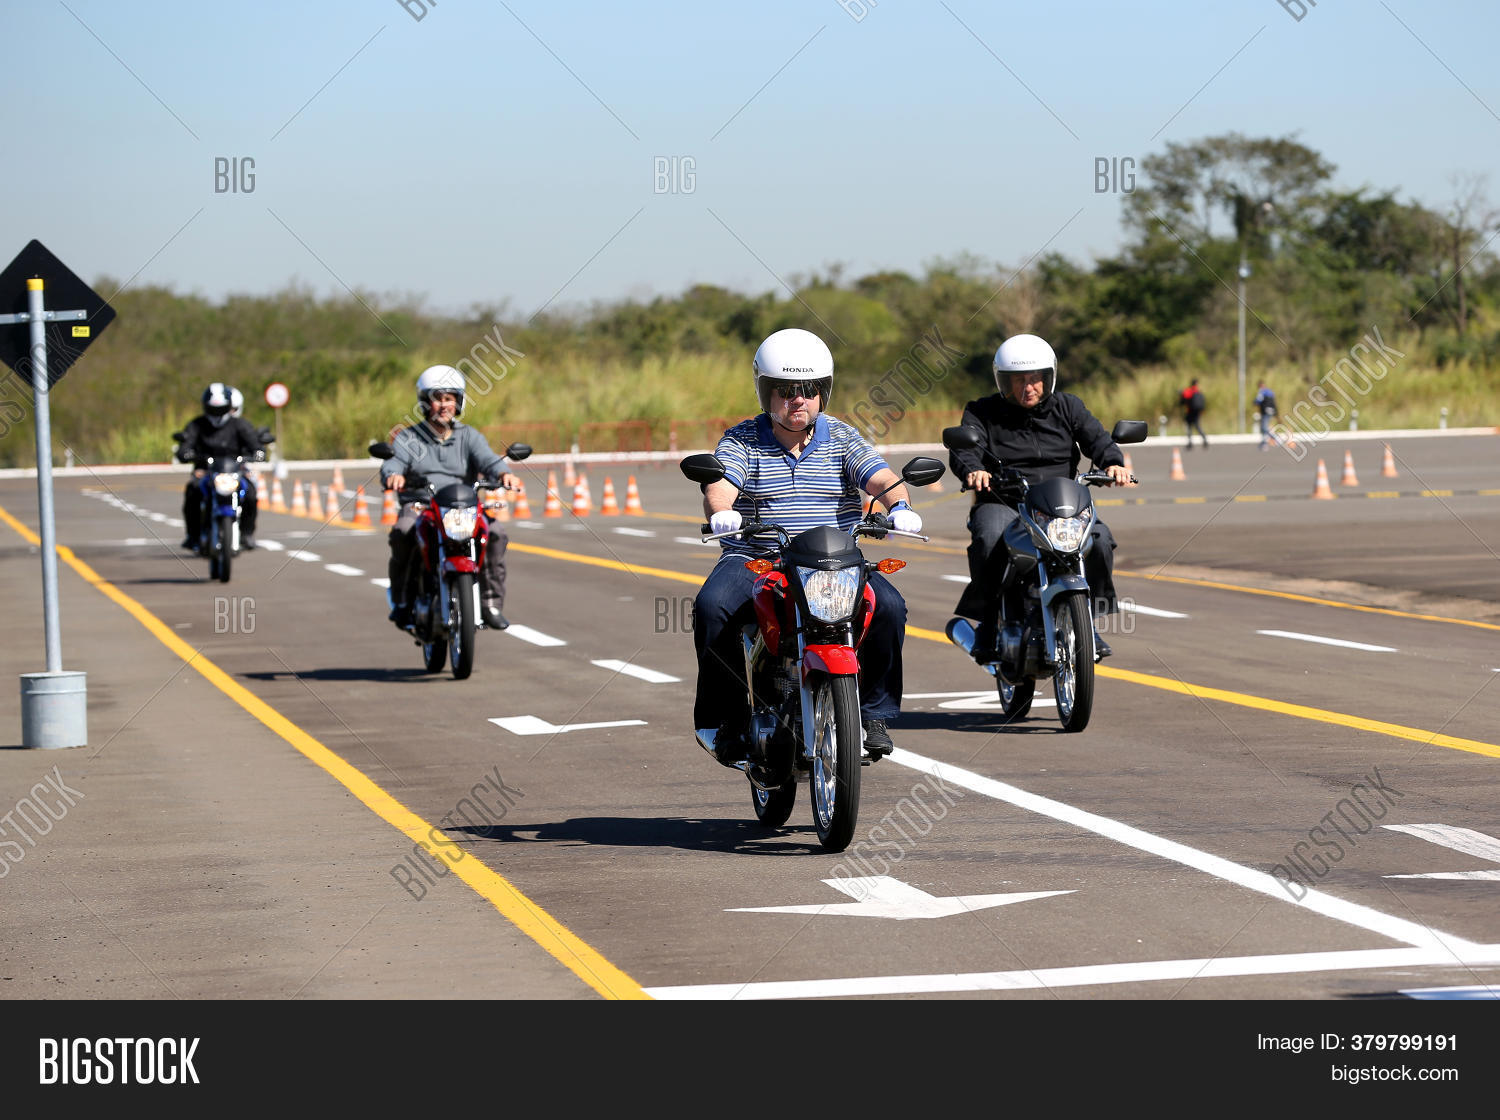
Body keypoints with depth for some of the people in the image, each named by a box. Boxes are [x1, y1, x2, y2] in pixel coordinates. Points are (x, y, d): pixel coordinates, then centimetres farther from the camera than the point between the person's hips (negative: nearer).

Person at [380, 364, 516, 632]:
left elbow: (486, 458, -3)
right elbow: (393, 461, -7)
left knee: (496, 534, -25)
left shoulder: (469, 436, 16)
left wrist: (503, 473, -28)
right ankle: (403, 601, -22)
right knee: (402, 533, -34)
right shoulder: (408, 437, 13)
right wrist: (393, 475, -33)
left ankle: (491, 603, -19)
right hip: (418, 506, -1)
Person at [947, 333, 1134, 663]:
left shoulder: (1067, 407, 14)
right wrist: (973, 471, -35)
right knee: (990, 538, -35)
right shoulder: (982, 412, 7)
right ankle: (988, 622, -17)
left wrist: (1113, 462, -24)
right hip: (1002, 503, -2)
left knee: (1100, 538, -24)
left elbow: (1096, 438, -1)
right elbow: (964, 447, -10)